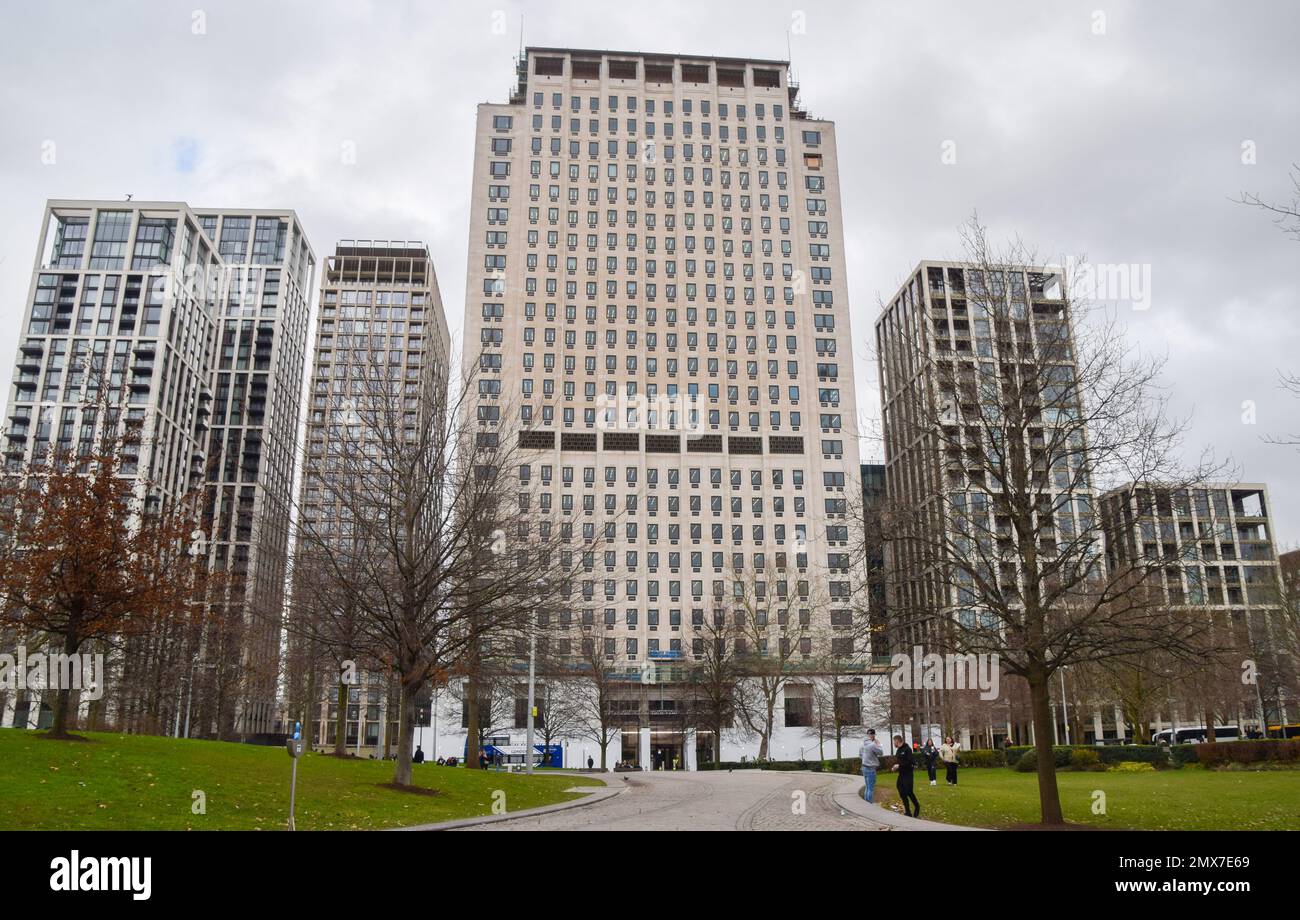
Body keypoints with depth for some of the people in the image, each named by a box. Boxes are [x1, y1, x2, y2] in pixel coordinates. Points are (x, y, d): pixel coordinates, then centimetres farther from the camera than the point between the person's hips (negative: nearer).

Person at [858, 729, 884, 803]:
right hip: (870, 768, -8)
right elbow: (881, 753, -9)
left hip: (864, 767, 8)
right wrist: (878, 744, 3)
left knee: (867, 787, 19)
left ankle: (866, 804, 24)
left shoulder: (863, 744, 5)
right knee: (871, 789, -1)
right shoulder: (873, 745, -20)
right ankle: (870, 804, 1)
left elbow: (860, 755, 18)